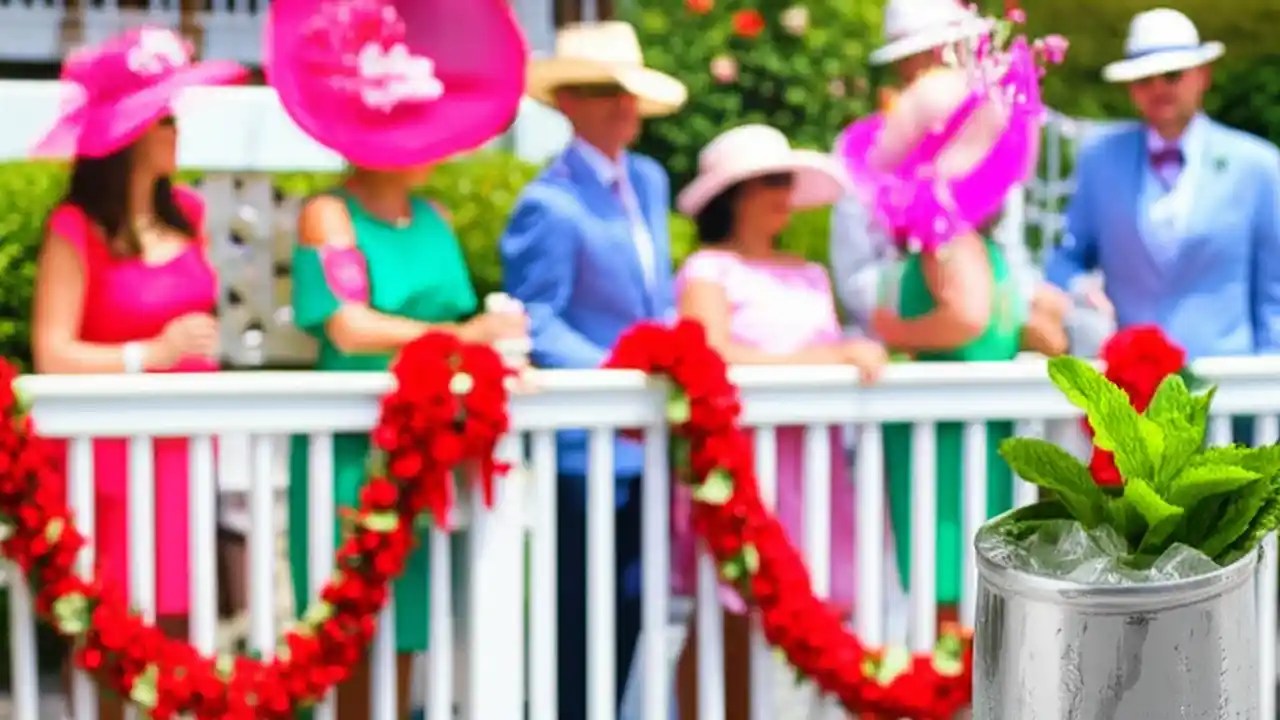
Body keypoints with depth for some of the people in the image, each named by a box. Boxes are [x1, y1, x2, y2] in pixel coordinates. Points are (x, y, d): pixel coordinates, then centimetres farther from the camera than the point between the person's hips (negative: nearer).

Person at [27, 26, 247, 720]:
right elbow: (51, 356, -15)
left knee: (176, 626, 7)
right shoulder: (75, 229, -10)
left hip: (182, 447, 6)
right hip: (110, 453, -6)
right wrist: (149, 355, -20)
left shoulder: (185, 213, 8)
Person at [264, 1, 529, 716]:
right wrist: (463, 336, -19)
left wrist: (492, 343, -9)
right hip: (352, 448, -5)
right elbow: (350, 328, -17)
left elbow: (459, 319, 13)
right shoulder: (328, 215, -6)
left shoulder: (434, 219, 12)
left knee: (408, 629, 9)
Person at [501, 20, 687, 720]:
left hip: (645, 440, 8)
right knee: (580, 620, 0)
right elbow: (536, 326, -16)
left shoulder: (650, 180, 11)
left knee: (630, 610, 14)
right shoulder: (549, 205, -14)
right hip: (586, 445, -8)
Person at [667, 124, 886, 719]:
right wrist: (827, 357, -14)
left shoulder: (811, 277, 21)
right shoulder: (708, 270, 1)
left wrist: (864, 354, -5)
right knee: (726, 622, -5)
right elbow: (718, 356, -15)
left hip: (811, 462, 6)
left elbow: (840, 361, 16)